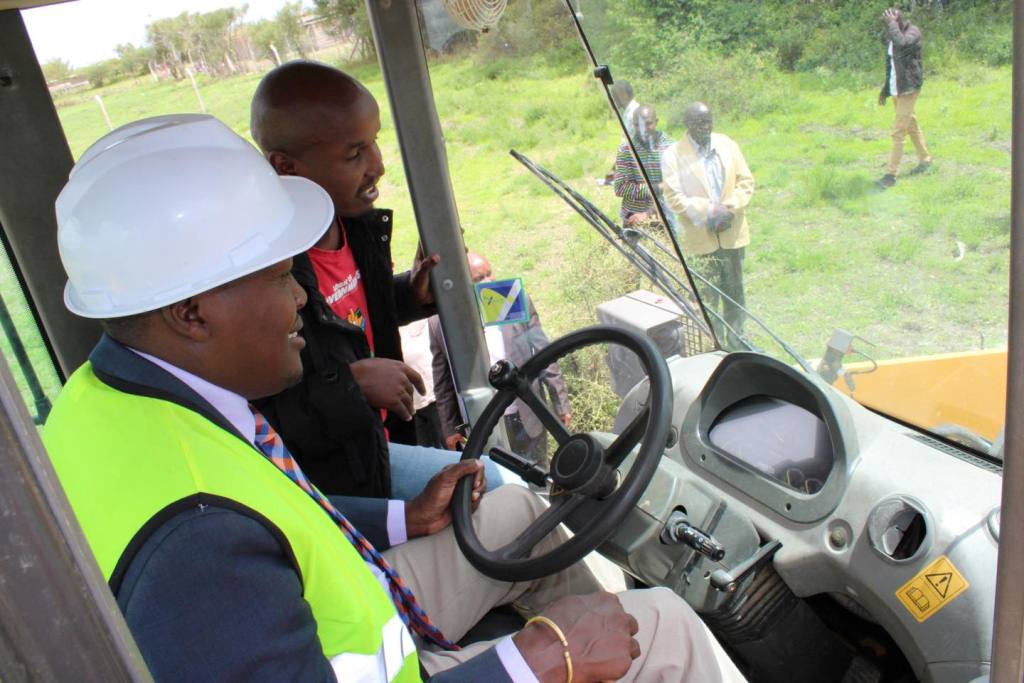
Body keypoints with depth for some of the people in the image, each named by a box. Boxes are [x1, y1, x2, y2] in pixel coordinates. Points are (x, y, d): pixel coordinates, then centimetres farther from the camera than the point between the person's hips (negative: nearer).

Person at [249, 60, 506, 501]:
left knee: (493, 482, 13)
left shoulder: (357, 223, -3)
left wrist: (411, 294, -2)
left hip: (372, 444, 8)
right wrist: (351, 382, -26)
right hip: (321, 480, -8)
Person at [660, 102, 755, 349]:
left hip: (732, 233, 4)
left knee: (735, 292, 14)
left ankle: (736, 344, 29)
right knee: (709, 296, 2)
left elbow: (746, 181, 5)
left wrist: (730, 208, -12)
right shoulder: (672, 155, -8)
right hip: (700, 238, -4)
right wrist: (708, 211, -20)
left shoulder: (727, 144, 4)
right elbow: (674, 198, -12)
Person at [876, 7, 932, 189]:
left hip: (909, 89, -8)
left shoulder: (913, 32, -12)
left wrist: (892, 23, -24)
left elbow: (902, 43, -36)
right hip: (896, 89, 8)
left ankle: (891, 174, -11)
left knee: (898, 132, -11)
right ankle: (925, 160, 35)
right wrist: (884, 90, 17)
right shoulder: (890, 37, 8)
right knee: (911, 126, 19)